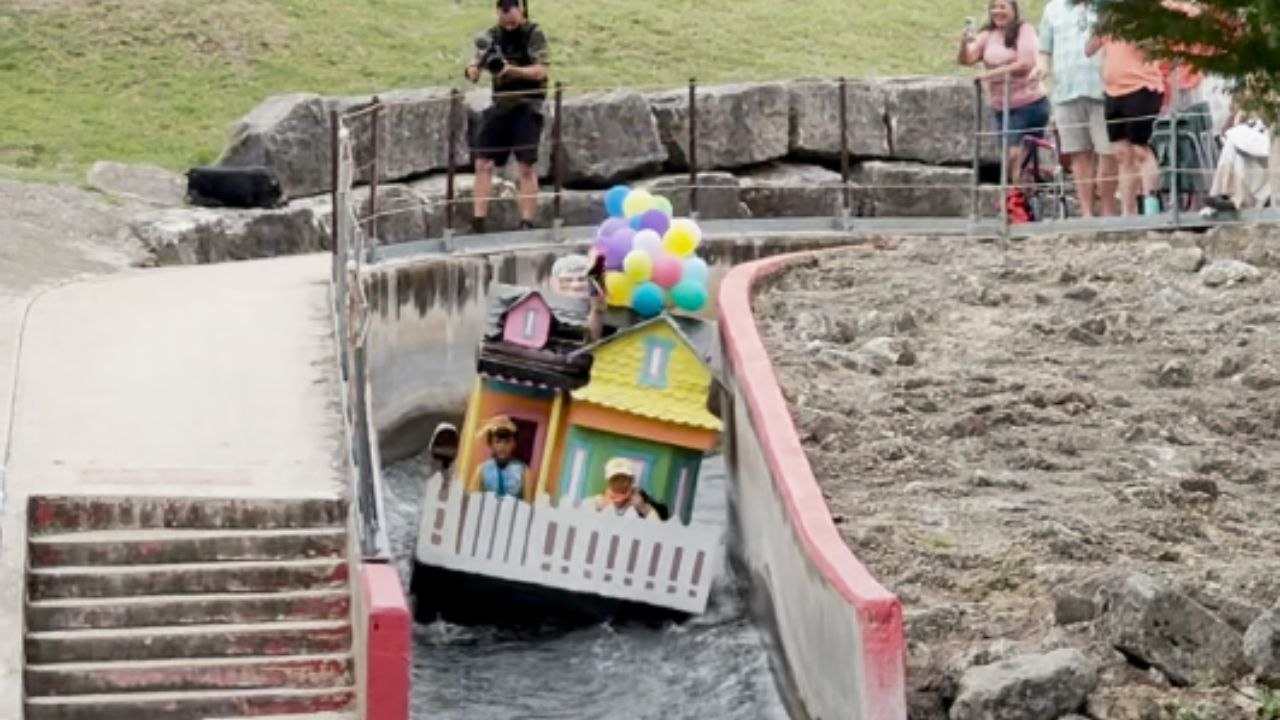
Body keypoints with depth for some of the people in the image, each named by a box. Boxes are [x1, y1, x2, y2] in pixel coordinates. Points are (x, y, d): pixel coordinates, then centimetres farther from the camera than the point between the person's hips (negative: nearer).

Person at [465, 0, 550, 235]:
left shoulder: (534, 34, -6)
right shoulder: (492, 37, 5)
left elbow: (541, 71, -13)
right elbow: (473, 74, 2)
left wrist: (511, 70, -28)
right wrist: (477, 65, -22)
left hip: (527, 106, -4)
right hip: (500, 105, 4)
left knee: (526, 166, -7)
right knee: (483, 164, 0)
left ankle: (527, 224, -5)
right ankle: (478, 222, 3)